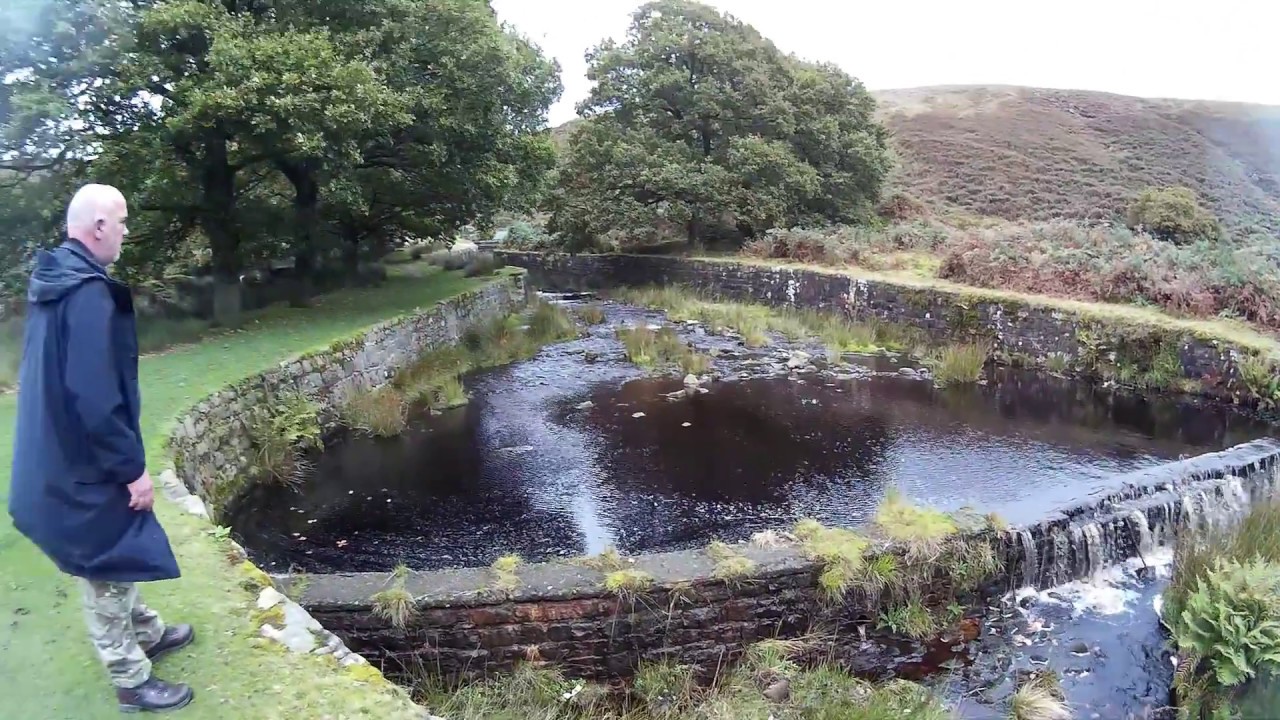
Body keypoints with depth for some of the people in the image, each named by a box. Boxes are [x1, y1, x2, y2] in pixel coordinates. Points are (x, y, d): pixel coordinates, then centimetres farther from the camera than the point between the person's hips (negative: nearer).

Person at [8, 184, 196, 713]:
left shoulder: (54, 282, 6)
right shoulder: (88, 293, -25)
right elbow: (94, 396, -28)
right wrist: (132, 467, -20)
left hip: (62, 455, 10)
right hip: (84, 463, -10)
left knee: (114, 557, 24)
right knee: (107, 567, 4)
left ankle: (146, 634, 43)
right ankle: (131, 682, 20)